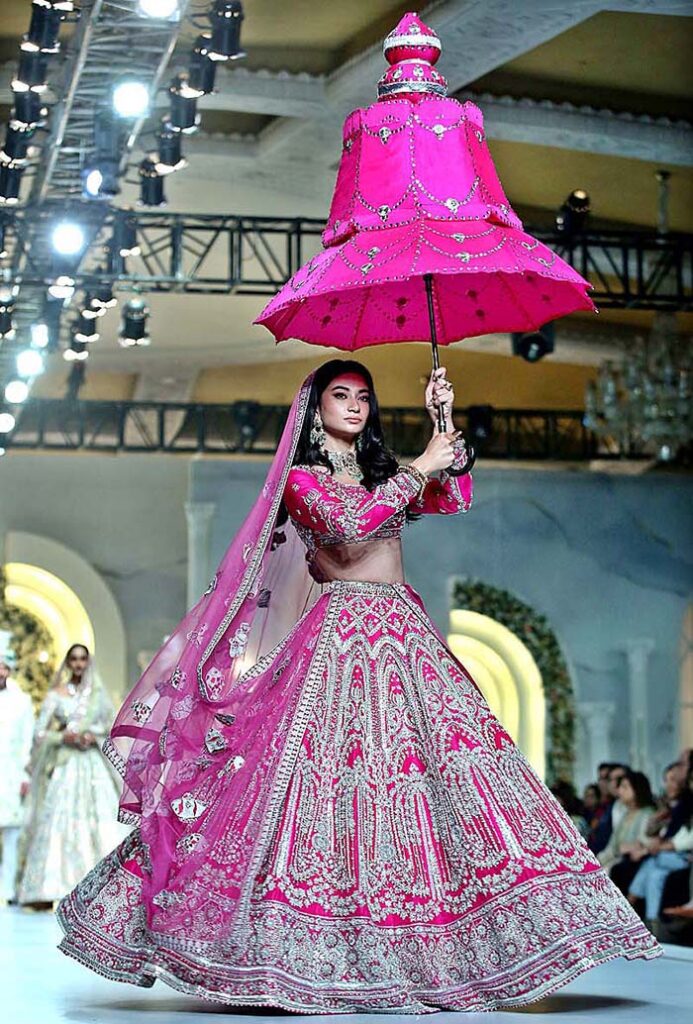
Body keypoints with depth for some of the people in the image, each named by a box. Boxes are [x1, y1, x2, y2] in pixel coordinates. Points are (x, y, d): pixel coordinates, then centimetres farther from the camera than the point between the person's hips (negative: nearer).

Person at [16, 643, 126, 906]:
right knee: (57, 823, -10)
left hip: (93, 764, 2)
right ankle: (45, 891, -11)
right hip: (64, 767, -2)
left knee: (100, 824, -9)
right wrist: (63, 737, -12)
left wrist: (94, 737, -5)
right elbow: (39, 734, 4)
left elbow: (112, 729, 14)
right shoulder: (55, 695, 7)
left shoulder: (98, 695, 14)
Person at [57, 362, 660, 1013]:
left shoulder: (384, 474, 20)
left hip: (403, 631, 6)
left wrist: (443, 420, -2)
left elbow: (453, 497, 6)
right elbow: (347, 523, -16)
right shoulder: (301, 480, 3)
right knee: (331, 768, -14)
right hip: (341, 631, -6)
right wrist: (418, 469, -12)